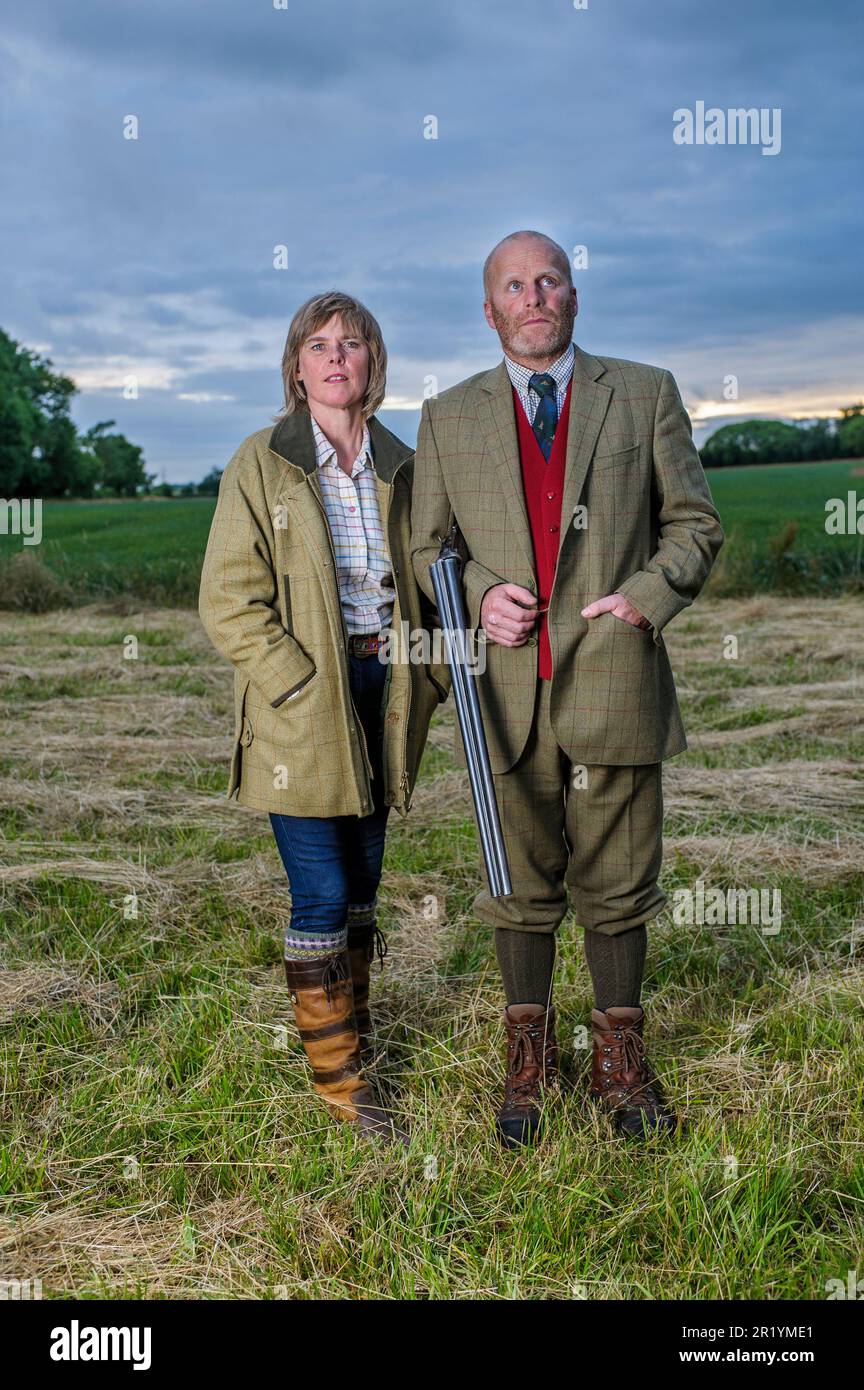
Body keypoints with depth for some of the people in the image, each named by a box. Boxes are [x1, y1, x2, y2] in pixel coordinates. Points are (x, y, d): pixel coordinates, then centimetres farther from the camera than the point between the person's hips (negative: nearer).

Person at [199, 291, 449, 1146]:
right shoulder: (262, 464, -4)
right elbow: (228, 602, -8)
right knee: (322, 895, -2)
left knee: (363, 882, 14)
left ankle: (352, 1030, 32)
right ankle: (338, 1076, 12)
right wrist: (306, 689, -14)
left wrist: (427, 677, 3)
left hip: (383, 695, 5)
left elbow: (425, 584, 17)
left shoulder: (400, 466, 10)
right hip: (300, 704, -4)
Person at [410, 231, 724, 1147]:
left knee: (617, 885, 9)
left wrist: (650, 593, -9)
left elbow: (694, 521, 9)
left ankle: (620, 1056, 29)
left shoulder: (645, 395, 8)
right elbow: (427, 547, 12)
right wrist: (478, 596, -8)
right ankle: (527, 1054, 30)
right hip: (507, 692, 1)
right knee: (522, 887, 11)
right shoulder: (448, 417, 10)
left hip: (614, 683, 0)